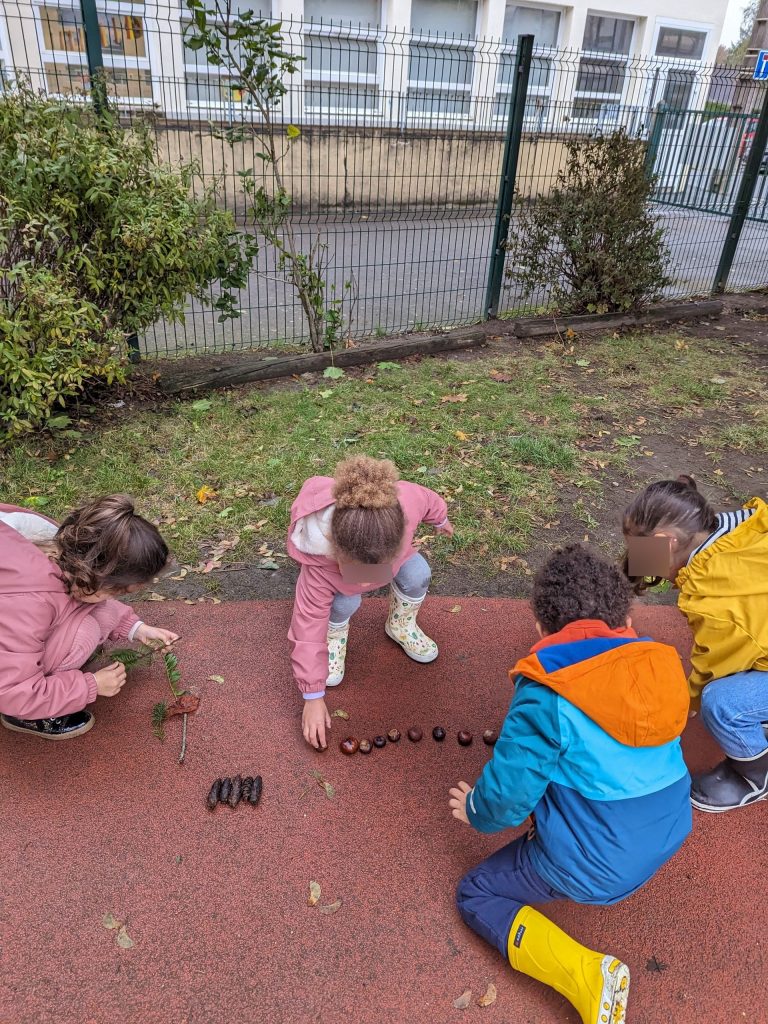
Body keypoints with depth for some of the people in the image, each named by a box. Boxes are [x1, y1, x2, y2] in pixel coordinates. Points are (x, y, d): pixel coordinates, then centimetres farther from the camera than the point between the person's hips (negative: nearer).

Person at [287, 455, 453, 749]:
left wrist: (440, 519, 7)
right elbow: (308, 628, -36)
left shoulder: (405, 501, -45)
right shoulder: (319, 561, -47)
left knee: (418, 576, -21)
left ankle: (400, 625, 10)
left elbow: (427, 499, -17)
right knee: (345, 603, -30)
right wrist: (313, 697, -31)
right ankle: (334, 636, 6)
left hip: (385, 544, 3)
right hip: (331, 557, -2)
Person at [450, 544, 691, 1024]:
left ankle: (589, 976, -5)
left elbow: (509, 792, -17)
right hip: (668, 834, 7)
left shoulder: (546, 697, -25)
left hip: (595, 867, -7)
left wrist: (477, 811, 5)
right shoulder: (659, 665, -7)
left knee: (476, 895, 11)